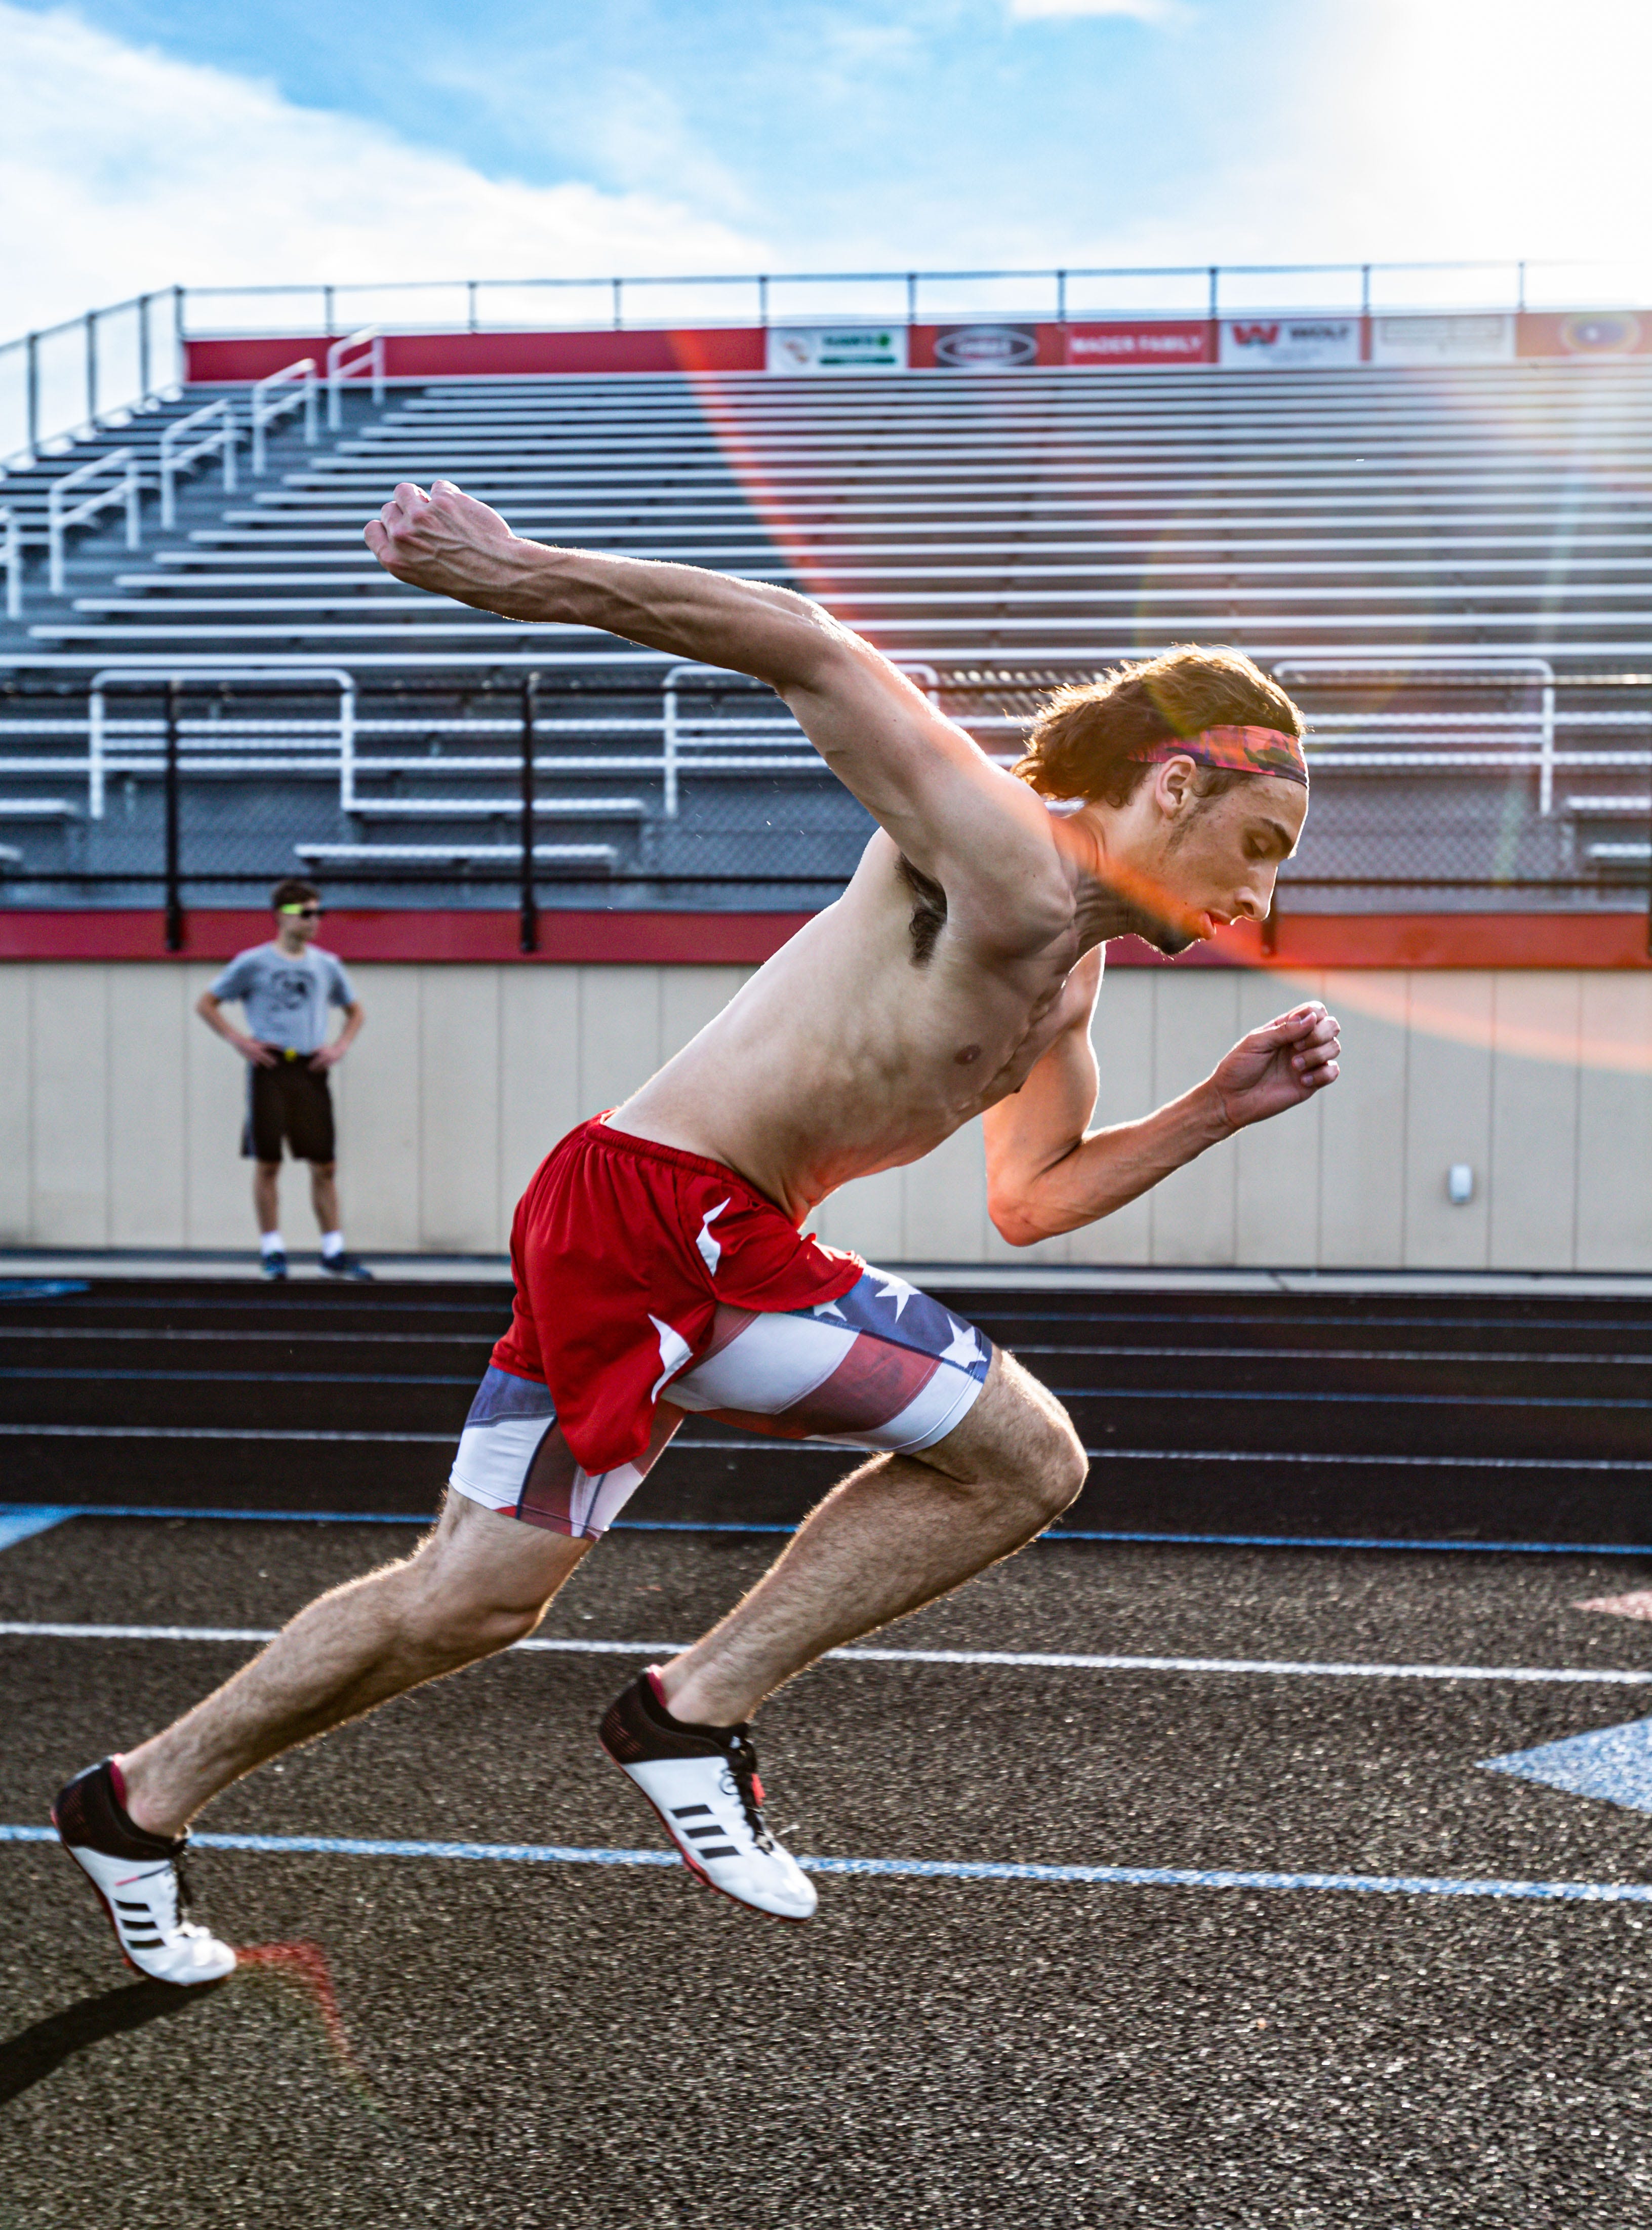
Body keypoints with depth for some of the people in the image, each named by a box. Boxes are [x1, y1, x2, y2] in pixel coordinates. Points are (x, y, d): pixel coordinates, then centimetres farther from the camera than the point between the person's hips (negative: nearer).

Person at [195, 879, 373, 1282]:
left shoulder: (326, 965, 10)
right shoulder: (253, 962, 1)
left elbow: (355, 1011, 23)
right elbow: (206, 1004, 7)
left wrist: (341, 1046, 6)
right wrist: (239, 1040, -4)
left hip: (311, 1071, 3)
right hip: (270, 1070, -3)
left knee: (324, 1165, 1)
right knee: (268, 1163, 0)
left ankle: (333, 1252, 7)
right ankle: (272, 1251, 8)